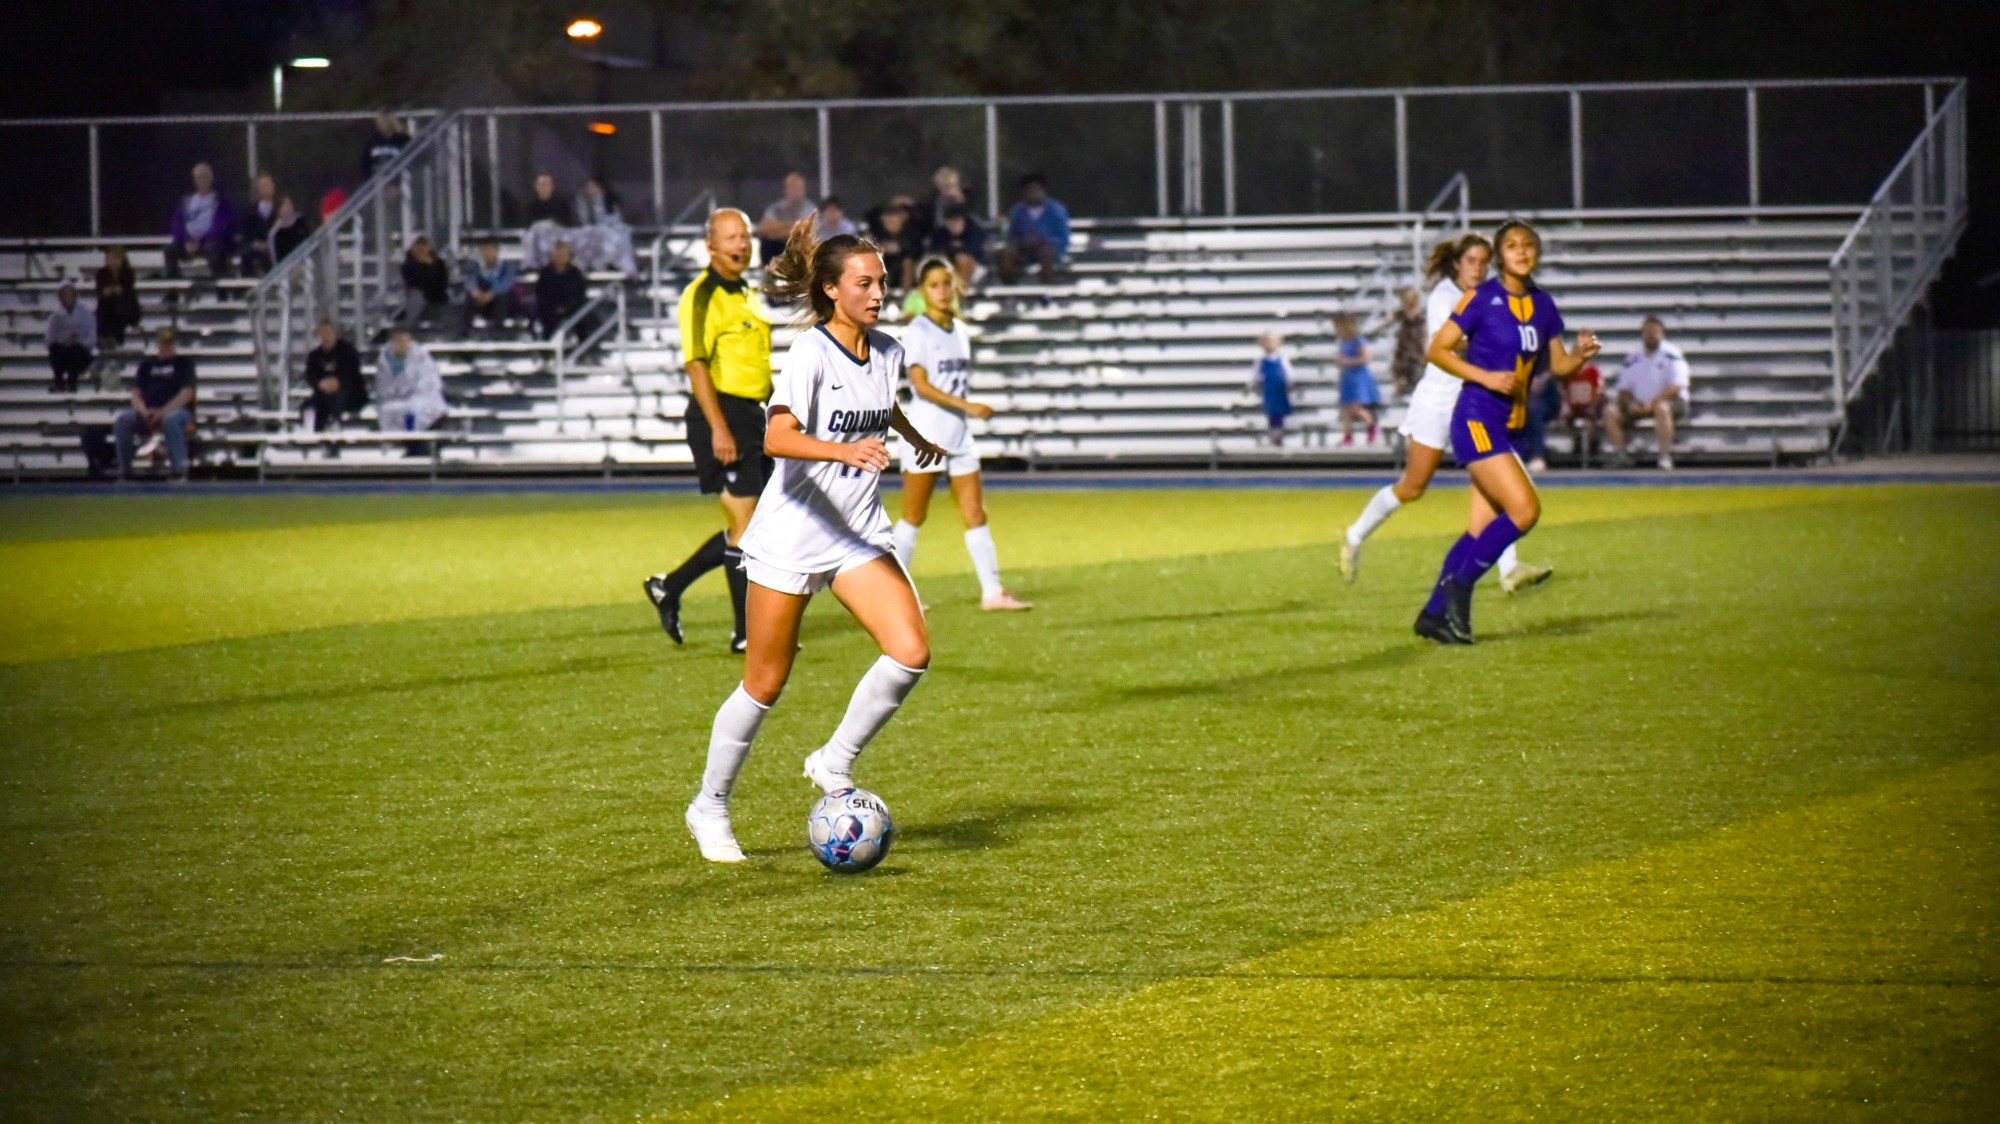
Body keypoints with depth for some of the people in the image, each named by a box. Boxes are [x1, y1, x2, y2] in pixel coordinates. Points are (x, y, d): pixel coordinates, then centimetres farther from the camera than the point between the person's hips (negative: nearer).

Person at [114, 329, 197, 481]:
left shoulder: (184, 363, 7)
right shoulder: (147, 364, 18)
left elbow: (187, 394, -7)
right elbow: (136, 394, 10)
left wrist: (164, 411, -20)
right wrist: (144, 411, -13)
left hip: (178, 411, -4)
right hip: (148, 414, 4)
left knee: (171, 419, -40)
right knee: (123, 419, -25)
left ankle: (180, 472, -40)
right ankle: (124, 472, -23)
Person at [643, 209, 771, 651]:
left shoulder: (749, 295, 17)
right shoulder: (702, 295, -11)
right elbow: (696, 363, -19)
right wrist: (718, 428, -26)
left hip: (751, 415, 9)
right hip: (721, 413, -9)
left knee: (744, 528, 10)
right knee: (744, 524, -7)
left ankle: (670, 587, 22)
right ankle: (747, 632, -1)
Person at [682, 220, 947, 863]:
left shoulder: (887, 353, 5)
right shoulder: (811, 352, -16)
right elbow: (778, 439, -30)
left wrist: (915, 438, 47)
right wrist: (845, 451, -45)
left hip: (859, 534, 6)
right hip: (791, 536, -6)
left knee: (911, 652, -14)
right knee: (766, 684, 1)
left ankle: (835, 764, 5)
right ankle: (710, 806, 20)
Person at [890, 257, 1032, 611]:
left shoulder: (960, 331, 12)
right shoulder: (918, 331, -9)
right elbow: (921, 384, -17)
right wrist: (967, 406, -23)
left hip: (958, 435, 6)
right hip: (925, 435, -6)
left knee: (976, 515, 1)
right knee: (914, 518, 1)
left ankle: (992, 591, 0)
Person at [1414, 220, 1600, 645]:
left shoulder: (1543, 305, 9)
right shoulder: (1482, 298, -9)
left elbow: (1557, 365, 15)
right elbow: (1438, 350, -8)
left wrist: (1580, 355, -7)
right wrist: (1487, 377, -18)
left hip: (1511, 426, 7)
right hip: (1477, 418, -7)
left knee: (1482, 528, 5)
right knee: (1524, 509, -18)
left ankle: (1435, 614, 13)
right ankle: (1458, 586, -5)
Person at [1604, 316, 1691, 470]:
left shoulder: (1671, 355, -4)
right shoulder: (1632, 359, 12)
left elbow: (1677, 387, -14)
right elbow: (1623, 389, 12)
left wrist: (1653, 403, -23)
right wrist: (1630, 403, -11)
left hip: (1670, 401, -5)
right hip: (1638, 405, 5)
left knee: (1661, 408, -40)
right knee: (1610, 411, -16)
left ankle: (1665, 457, -38)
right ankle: (1620, 455, -20)